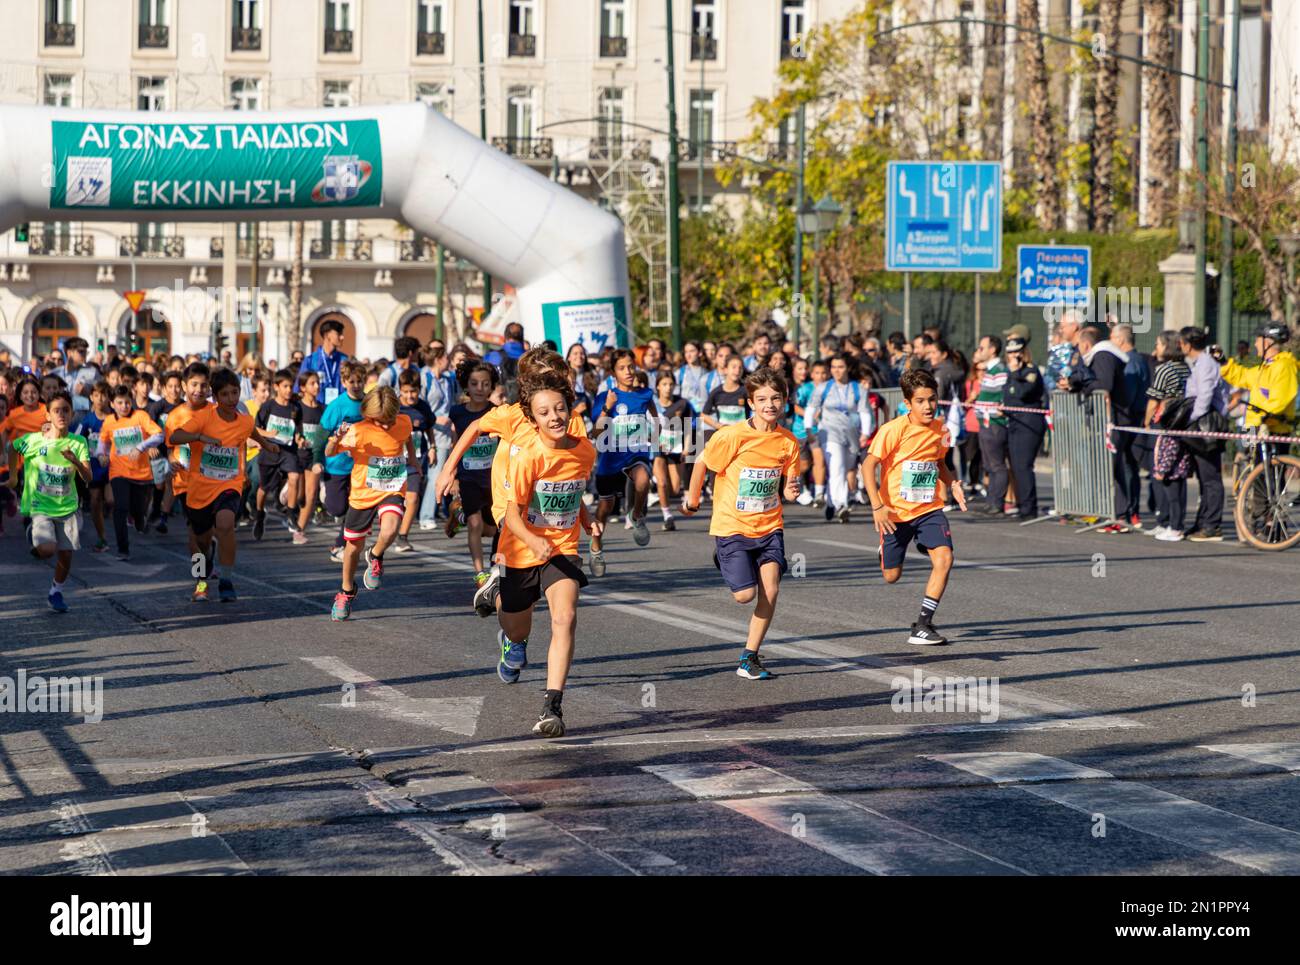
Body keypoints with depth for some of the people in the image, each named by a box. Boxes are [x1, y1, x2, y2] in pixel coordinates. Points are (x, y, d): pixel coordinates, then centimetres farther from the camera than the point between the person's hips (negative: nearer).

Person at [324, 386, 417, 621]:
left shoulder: (403, 423, -7)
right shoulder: (359, 431, -18)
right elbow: (329, 453, -20)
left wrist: (412, 459, 16)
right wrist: (337, 439, -38)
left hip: (392, 491, 1)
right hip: (363, 493, -1)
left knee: (389, 531, -30)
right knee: (354, 545, 13)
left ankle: (375, 558, 5)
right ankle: (346, 591, 39)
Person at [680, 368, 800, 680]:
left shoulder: (788, 442, -3)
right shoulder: (732, 437, -17)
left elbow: (786, 486, 7)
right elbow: (702, 463, -1)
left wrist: (791, 491, -17)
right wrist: (693, 499, 11)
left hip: (769, 526, 3)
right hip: (732, 526, -3)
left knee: (770, 588, -11)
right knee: (745, 594, -7)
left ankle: (749, 658, 5)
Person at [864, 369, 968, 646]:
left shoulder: (939, 428, 1)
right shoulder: (894, 430, -16)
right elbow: (869, 466, -15)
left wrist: (952, 483, -1)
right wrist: (878, 506, -23)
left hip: (929, 509, 3)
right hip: (895, 511, -3)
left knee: (944, 558, -19)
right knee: (892, 576, 7)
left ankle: (923, 625, -9)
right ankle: (886, 546, 46)